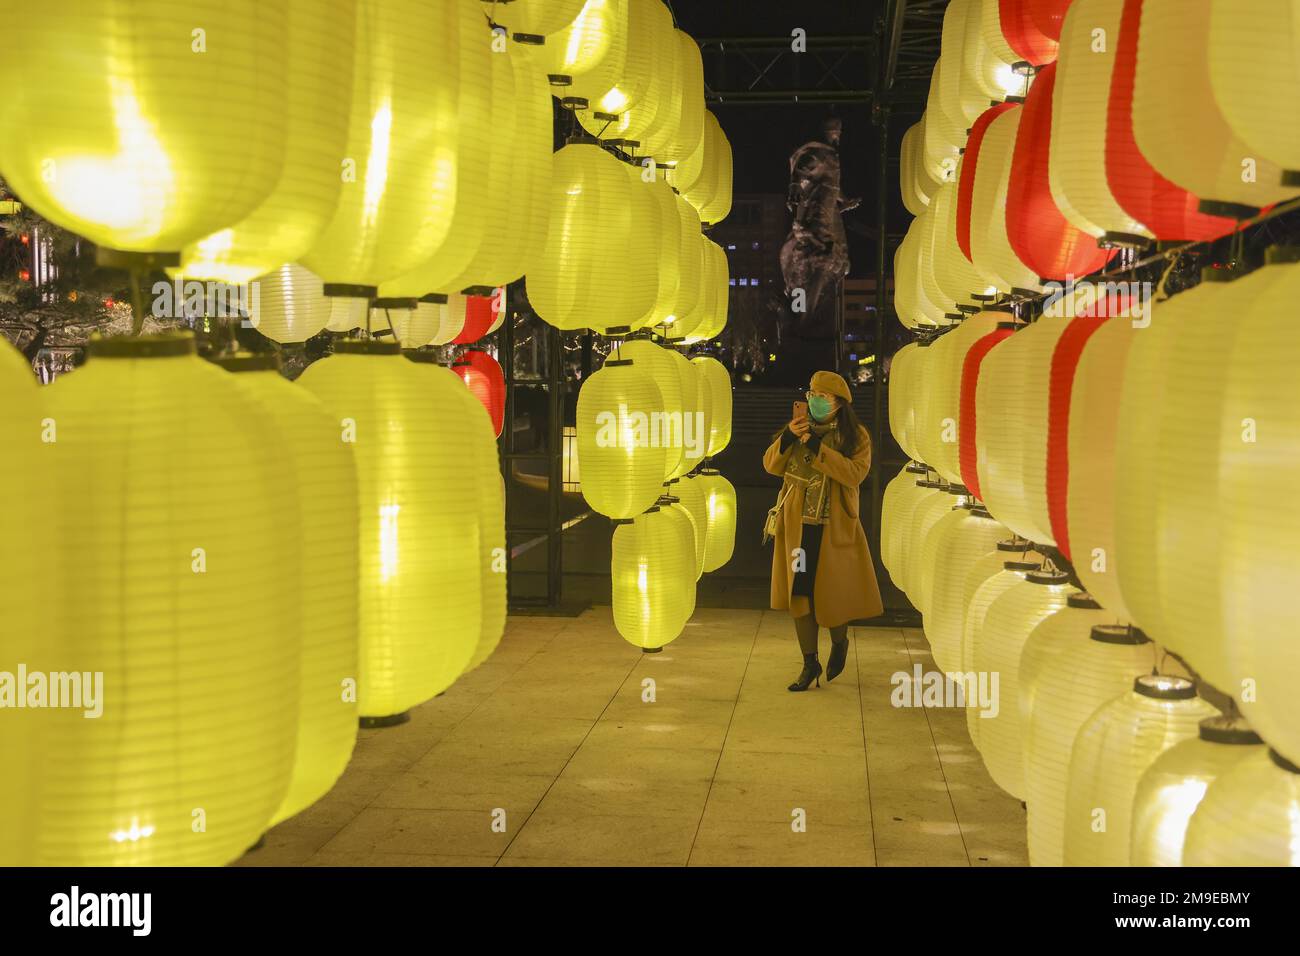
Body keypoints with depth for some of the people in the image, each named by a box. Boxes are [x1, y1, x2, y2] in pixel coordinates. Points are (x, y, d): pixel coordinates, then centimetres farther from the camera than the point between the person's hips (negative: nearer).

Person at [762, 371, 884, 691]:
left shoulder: (856, 436, -4)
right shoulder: (801, 428, 7)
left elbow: (855, 473, -20)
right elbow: (771, 465, 2)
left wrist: (818, 447, -25)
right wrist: (787, 438, -16)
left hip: (834, 529, -3)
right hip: (797, 526, 3)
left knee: (834, 592, 4)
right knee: (800, 593, 5)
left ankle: (839, 643, 35)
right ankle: (810, 663, 17)